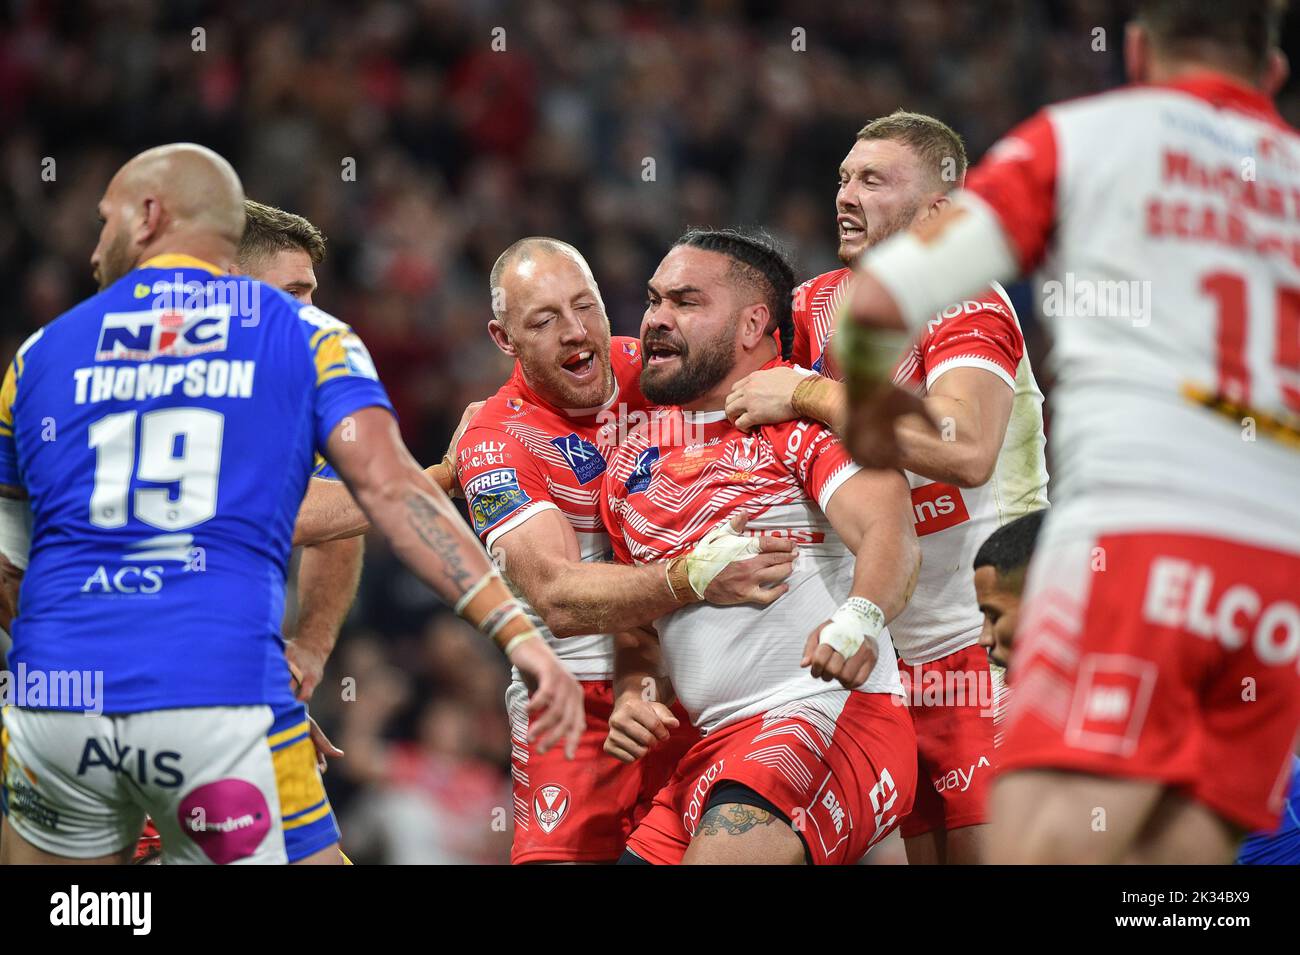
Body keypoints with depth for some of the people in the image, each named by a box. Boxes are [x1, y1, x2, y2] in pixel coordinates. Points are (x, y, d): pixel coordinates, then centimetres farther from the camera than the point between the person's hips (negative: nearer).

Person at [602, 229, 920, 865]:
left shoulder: (807, 413, -1)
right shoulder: (632, 463, 20)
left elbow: (889, 533, -18)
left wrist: (860, 619, -39)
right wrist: (635, 694, 4)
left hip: (832, 712, -8)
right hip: (712, 751, 8)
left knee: (720, 853, -32)